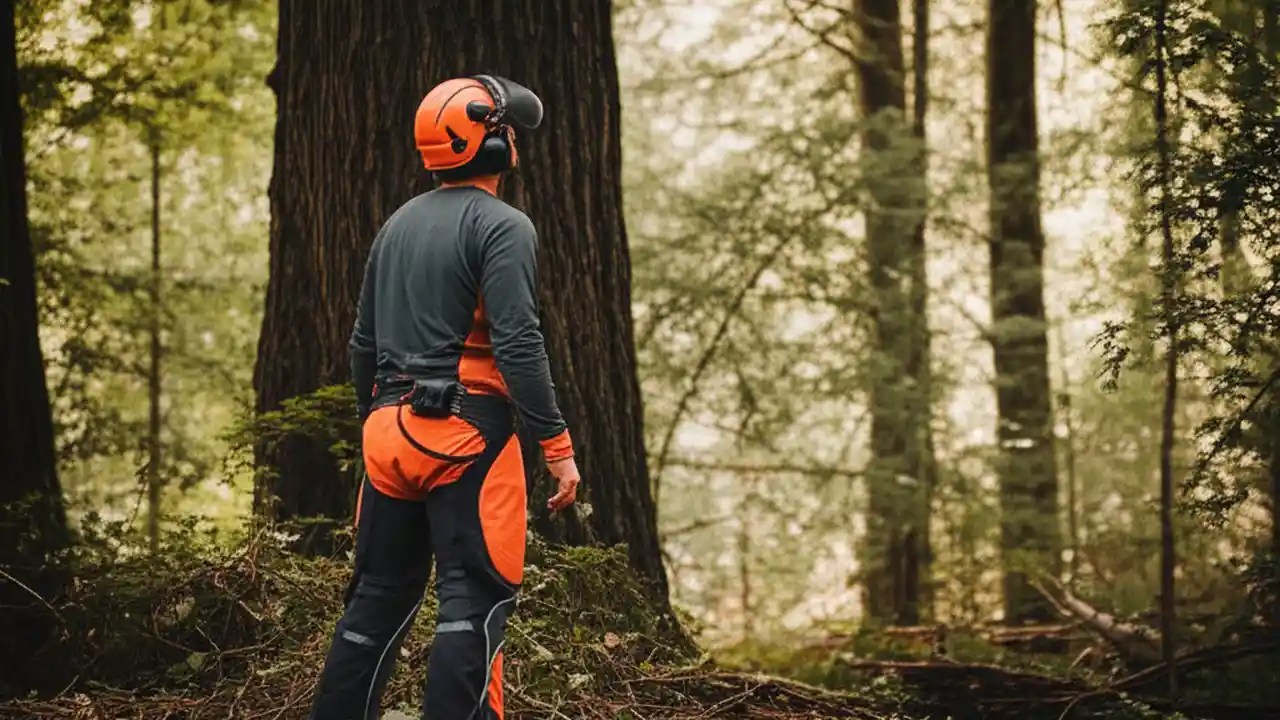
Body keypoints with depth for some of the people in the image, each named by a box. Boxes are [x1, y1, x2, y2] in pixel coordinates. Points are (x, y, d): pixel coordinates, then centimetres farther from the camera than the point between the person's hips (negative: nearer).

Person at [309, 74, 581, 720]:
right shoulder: (502, 226, -8)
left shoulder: (399, 224, 16)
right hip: (466, 433, -8)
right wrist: (558, 447, -15)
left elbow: (363, 341, 19)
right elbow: (517, 344, -17)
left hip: (390, 427, 8)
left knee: (379, 594, 14)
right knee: (474, 599, -6)